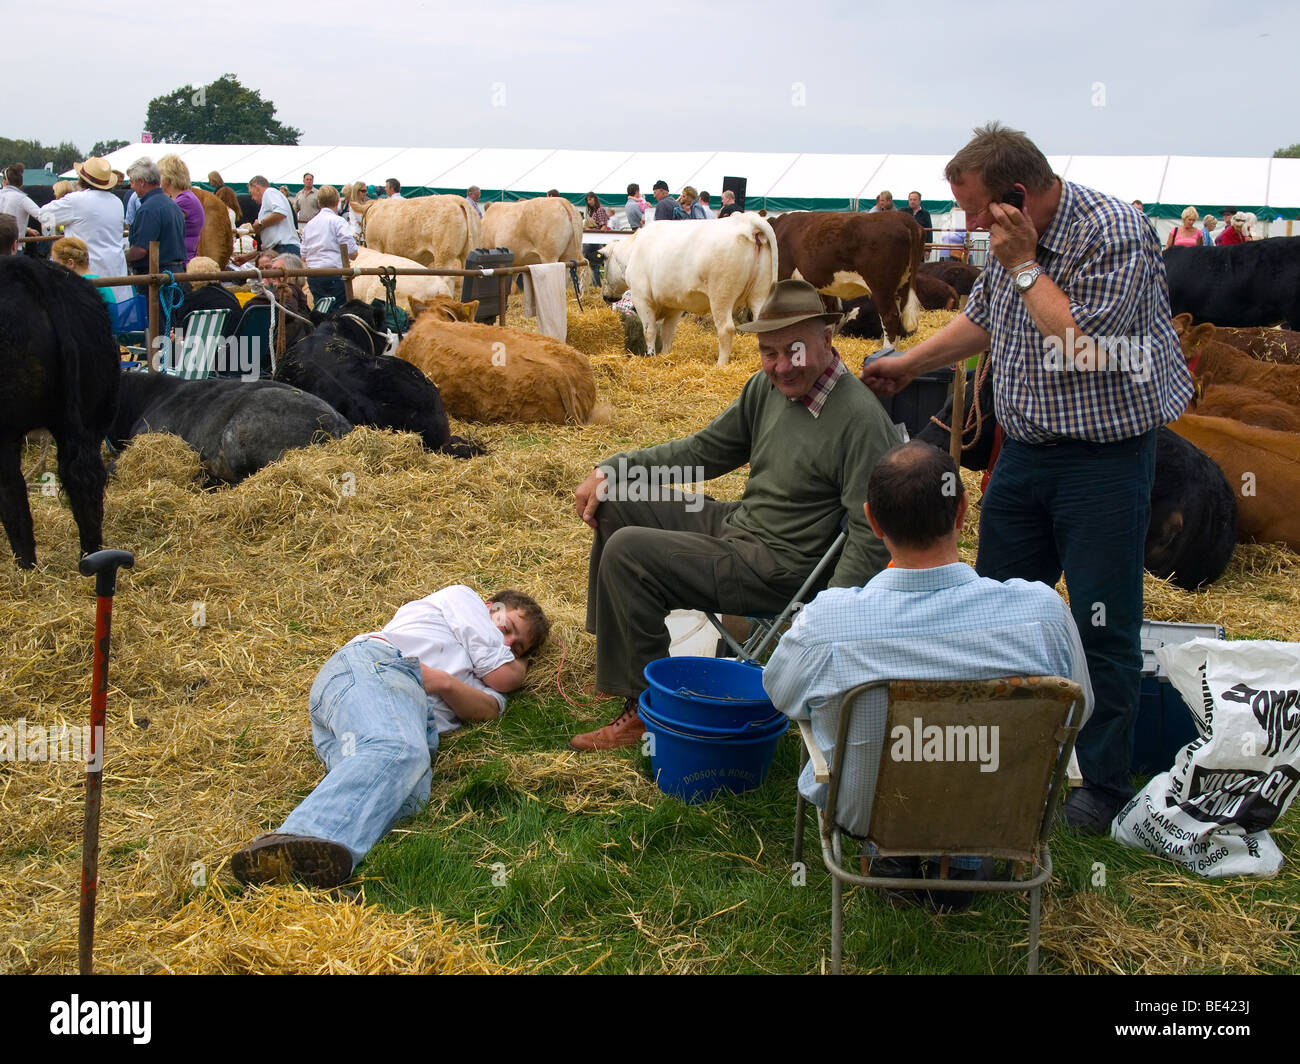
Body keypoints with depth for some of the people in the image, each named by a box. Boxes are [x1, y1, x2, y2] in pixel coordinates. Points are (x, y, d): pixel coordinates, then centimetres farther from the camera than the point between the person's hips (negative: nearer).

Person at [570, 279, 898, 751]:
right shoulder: (767, 386, 3)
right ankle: (612, 640, 25)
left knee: (627, 552, -18)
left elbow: (873, 539, -25)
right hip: (737, 523, 9)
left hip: (777, 570, -9)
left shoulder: (860, 419, -23)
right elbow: (702, 451, 14)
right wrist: (609, 470, 7)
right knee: (614, 504, 12)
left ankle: (645, 707, -6)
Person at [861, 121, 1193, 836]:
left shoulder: (1115, 234, -19)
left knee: (1103, 628, 0)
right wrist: (906, 365, 29)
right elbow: (981, 321, 22)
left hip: (1104, 457, -8)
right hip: (1024, 451, 8)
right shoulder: (1012, 240, 5)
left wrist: (1024, 266, -20)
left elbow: (1084, 346, -28)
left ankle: (1105, 787, 16)